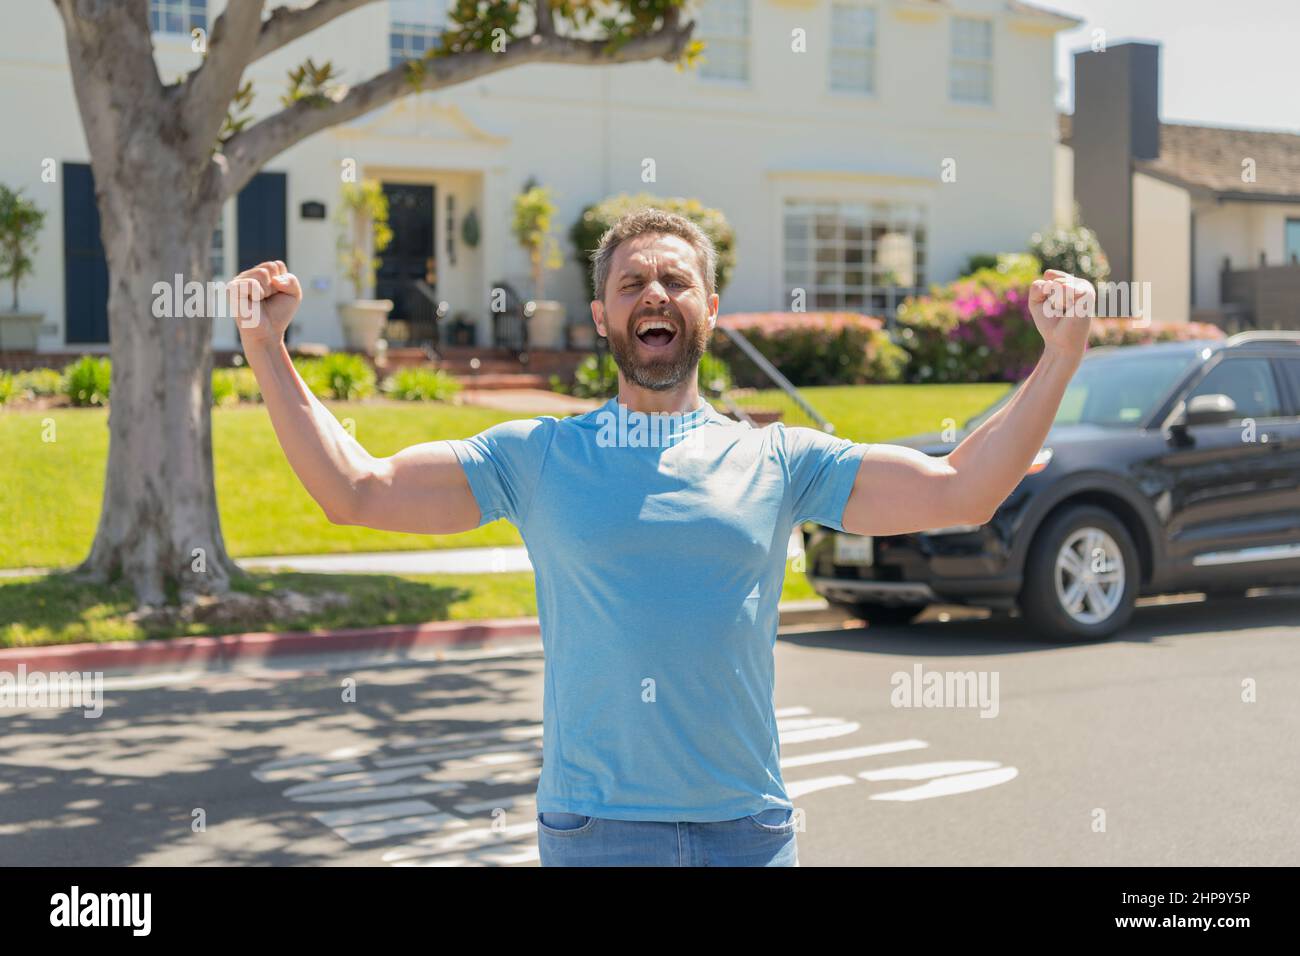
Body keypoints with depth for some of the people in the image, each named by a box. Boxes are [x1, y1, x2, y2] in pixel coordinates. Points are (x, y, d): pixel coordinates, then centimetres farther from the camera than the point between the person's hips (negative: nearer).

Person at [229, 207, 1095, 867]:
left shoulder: (777, 460, 6)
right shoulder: (536, 457, 4)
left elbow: (959, 492, 2)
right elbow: (355, 490, 2)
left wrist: (1062, 357, -4)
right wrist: (266, 349, -3)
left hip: (749, 825, 1)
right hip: (592, 826, -1)